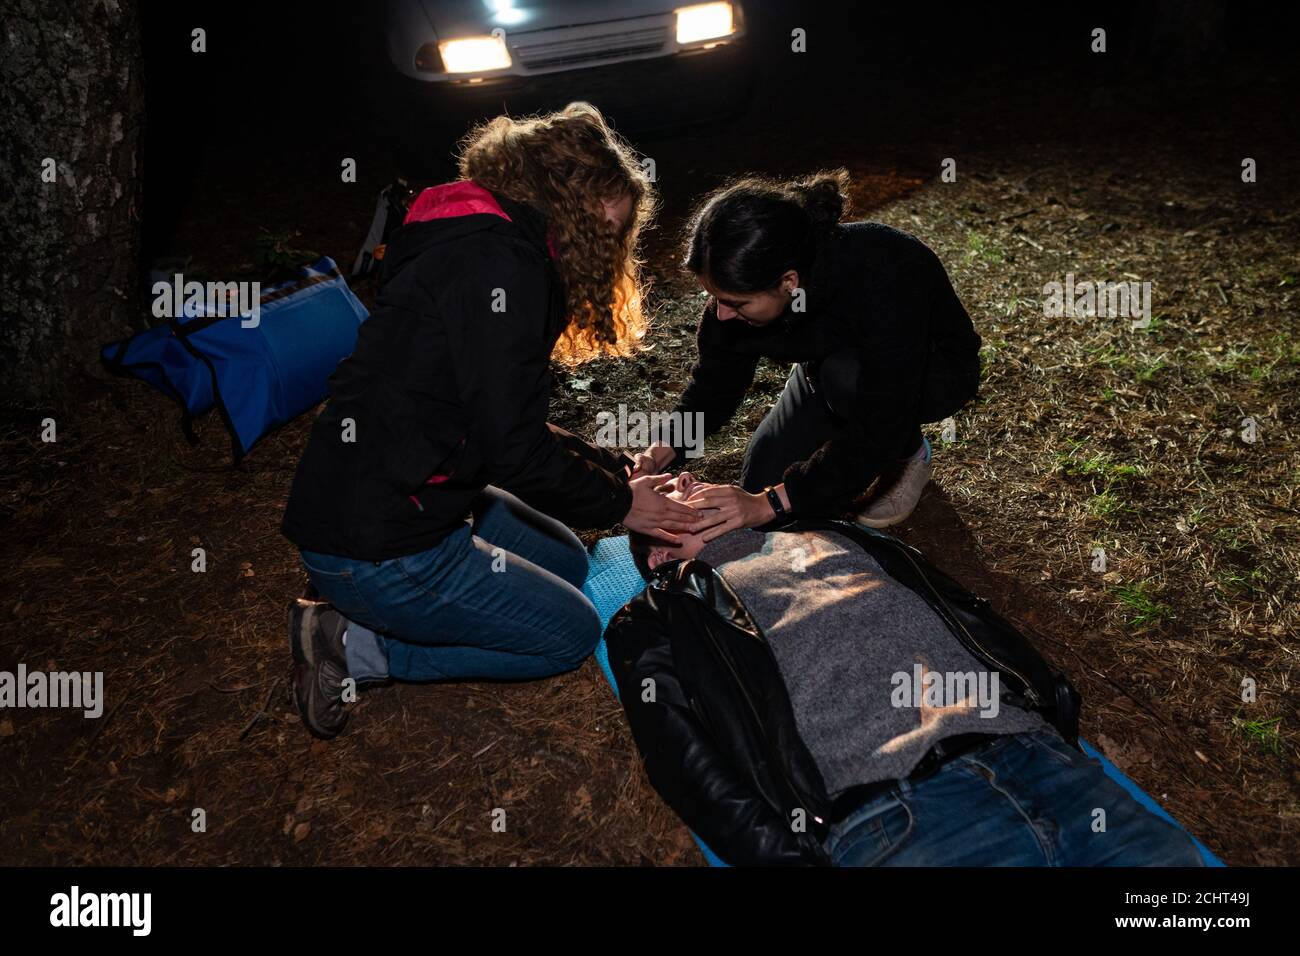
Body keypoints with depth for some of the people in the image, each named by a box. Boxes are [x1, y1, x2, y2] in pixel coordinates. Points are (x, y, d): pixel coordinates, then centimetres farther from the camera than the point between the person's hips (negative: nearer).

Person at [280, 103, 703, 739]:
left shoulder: (483, 247, 12)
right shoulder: (498, 263, -21)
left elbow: (510, 420, 15)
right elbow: (514, 449, -21)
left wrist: (613, 473, 8)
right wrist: (618, 504, -6)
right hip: (370, 546, -10)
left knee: (566, 563, 20)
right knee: (571, 631, 4)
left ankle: (358, 618, 11)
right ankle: (355, 647, 2)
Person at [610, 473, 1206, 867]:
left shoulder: (831, 535, 29)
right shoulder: (662, 621, 16)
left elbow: (965, 610, 23)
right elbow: (692, 768, 3)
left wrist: (1057, 724, 8)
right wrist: (786, 854, -13)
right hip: (883, 810, -5)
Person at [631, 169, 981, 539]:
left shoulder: (882, 281, -41)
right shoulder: (751, 276, -25)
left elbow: (879, 434, -39)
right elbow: (718, 375, -12)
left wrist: (771, 503, -43)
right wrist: (666, 447, -29)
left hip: (934, 370, -4)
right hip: (833, 367, 5)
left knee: (846, 373, -36)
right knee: (761, 483, -9)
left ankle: (909, 455, -6)